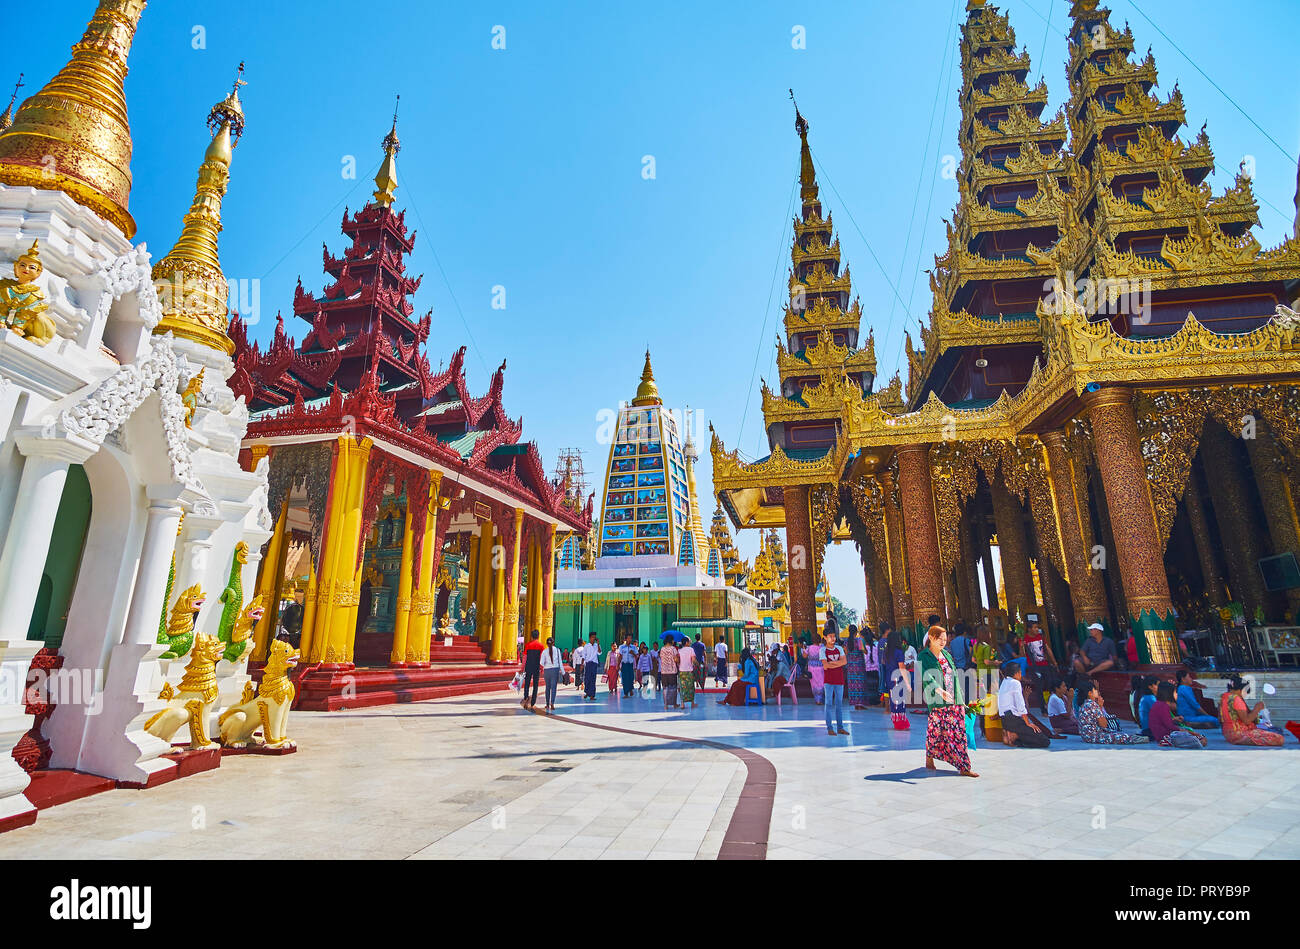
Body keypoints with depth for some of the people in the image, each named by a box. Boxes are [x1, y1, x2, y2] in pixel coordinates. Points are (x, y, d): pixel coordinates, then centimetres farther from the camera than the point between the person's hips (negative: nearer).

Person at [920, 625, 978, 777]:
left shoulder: (947, 654, 14)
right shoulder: (924, 656, -6)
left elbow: (955, 676, 19)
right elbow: (926, 676, -21)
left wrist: (961, 699, 16)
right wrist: (940, 691, -37)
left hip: (954, 701, 5)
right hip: (936, 702, -5)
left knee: (958, 733, 3)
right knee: (936, 731, 5)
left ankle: (964, 768, 5)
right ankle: (929, 758, 26)